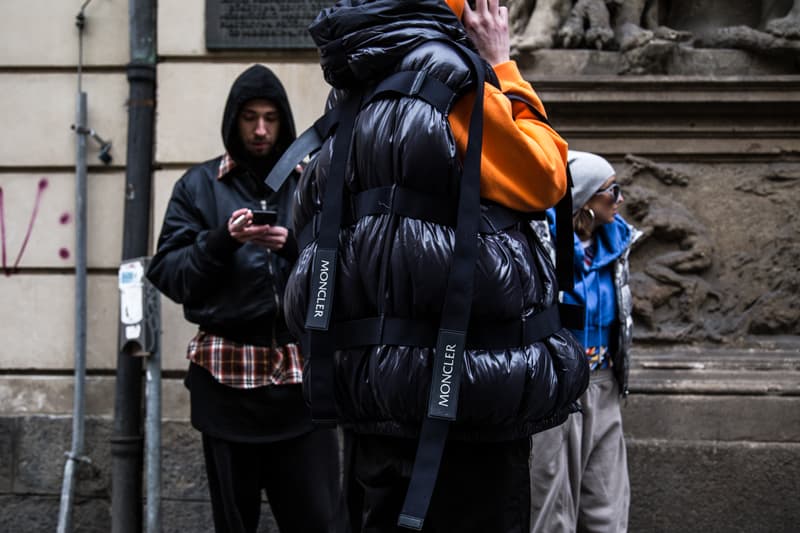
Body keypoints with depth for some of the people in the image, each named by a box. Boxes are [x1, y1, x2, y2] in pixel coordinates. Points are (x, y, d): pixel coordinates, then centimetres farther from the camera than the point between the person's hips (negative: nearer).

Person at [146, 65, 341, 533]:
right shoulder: (199, 186, 9)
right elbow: (168, 274, 3)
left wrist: (294, 245, -13)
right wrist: (221, 241, -12)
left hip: (303, 372, 0)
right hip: (227, 371, 0)